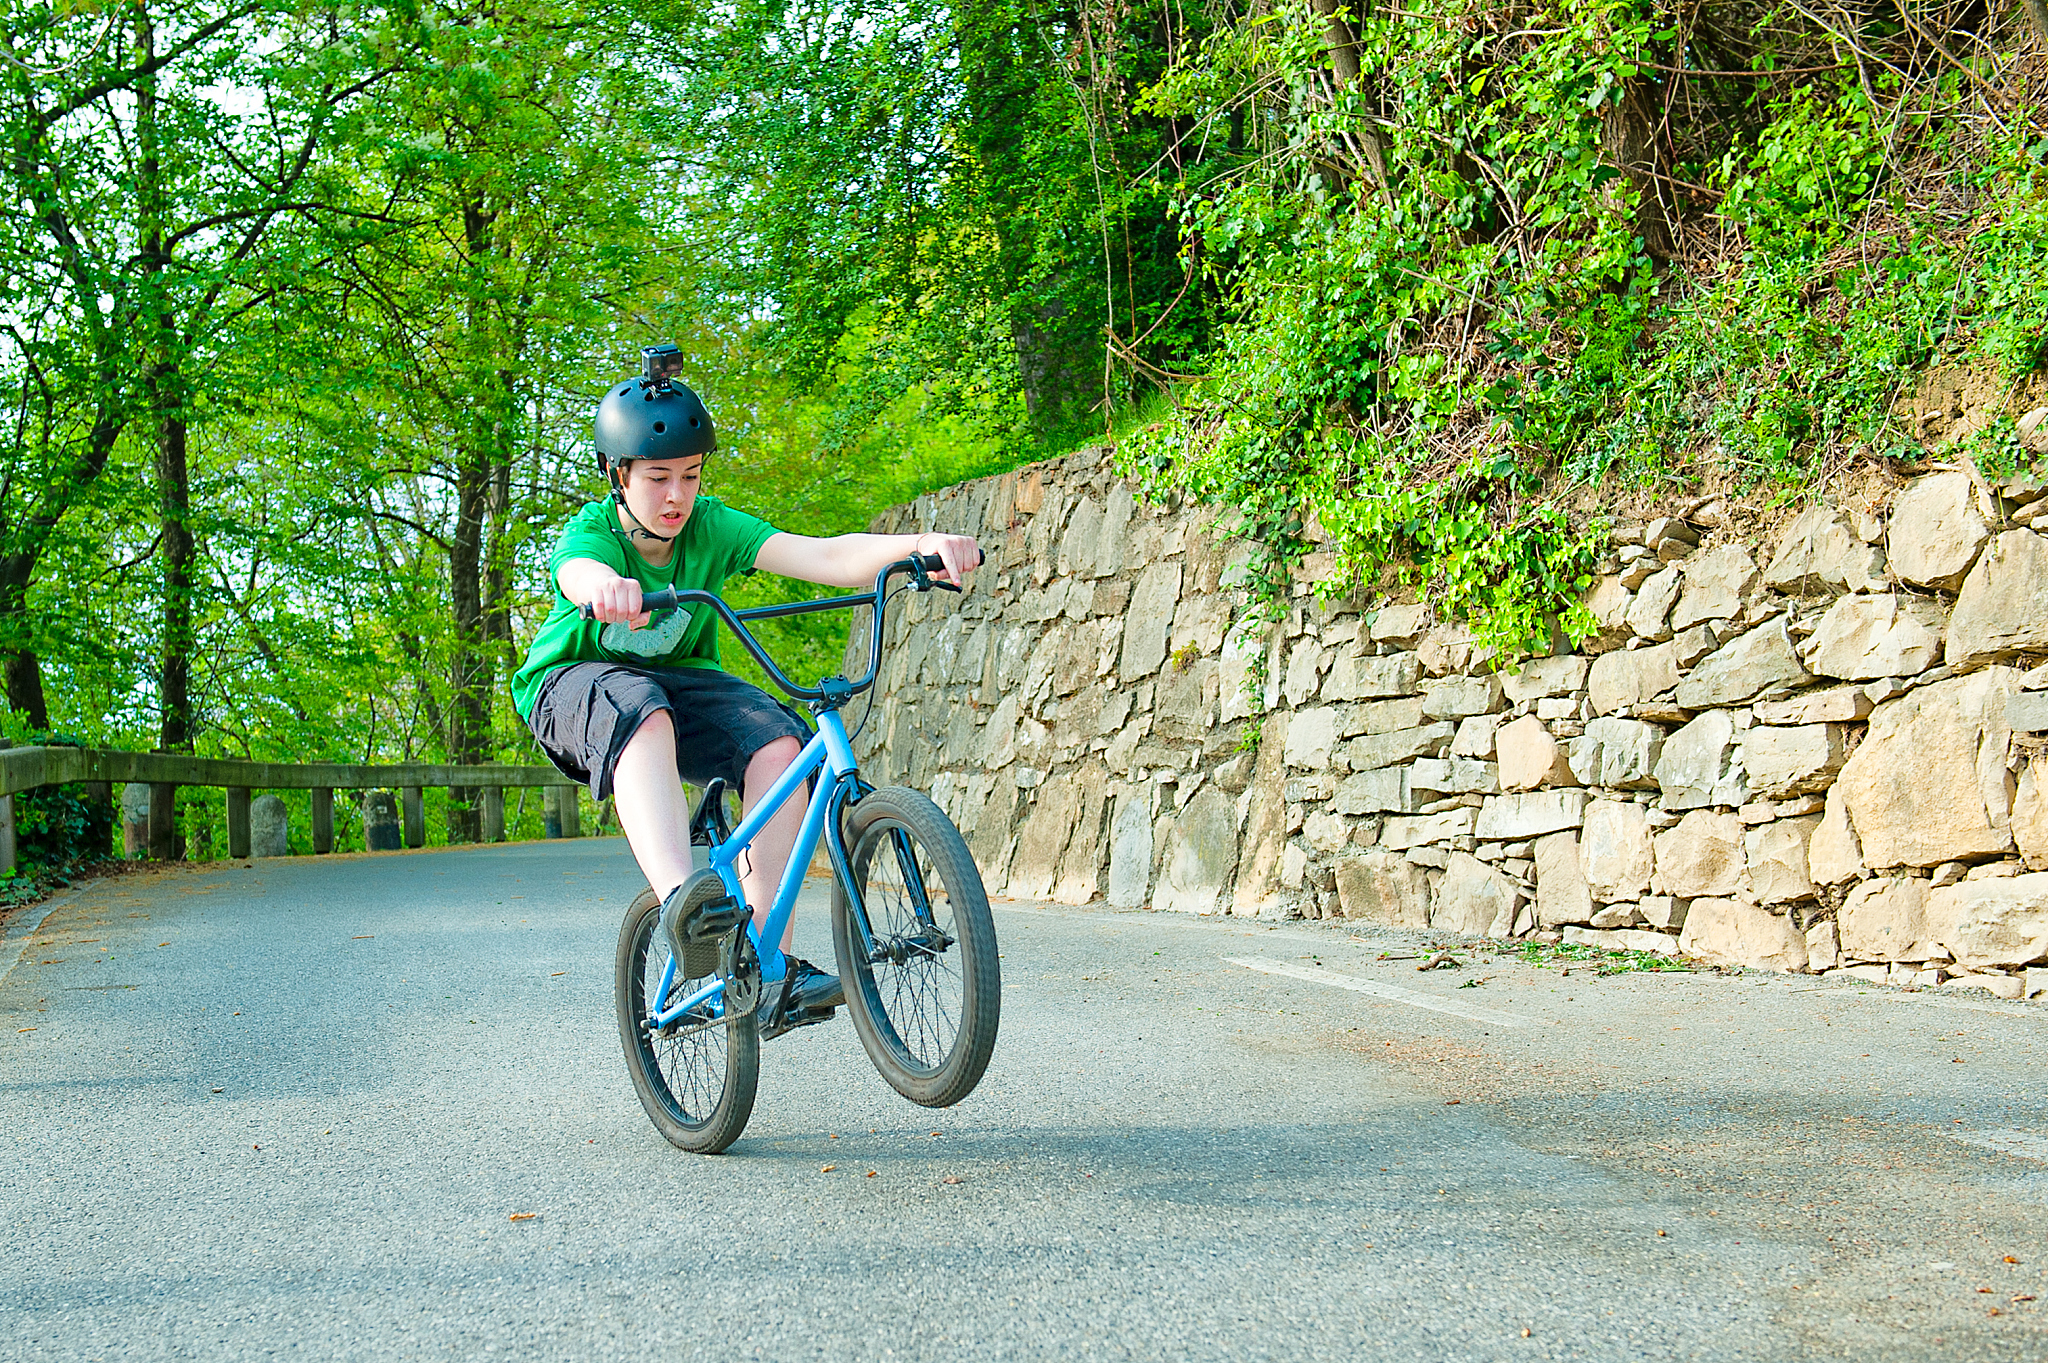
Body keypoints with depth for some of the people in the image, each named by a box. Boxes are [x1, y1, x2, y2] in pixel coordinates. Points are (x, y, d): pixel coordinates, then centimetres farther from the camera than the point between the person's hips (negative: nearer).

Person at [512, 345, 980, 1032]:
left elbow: (822, 556, -27)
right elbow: (579, 571, -48)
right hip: (578, 681, -4)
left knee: (776, 739, -27)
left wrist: (920, 544, -45)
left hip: (678, 676, 4)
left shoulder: (709, 526, -13)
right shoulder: (590, 531, -21)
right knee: (642, 715, -41)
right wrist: (607, 587, -75)